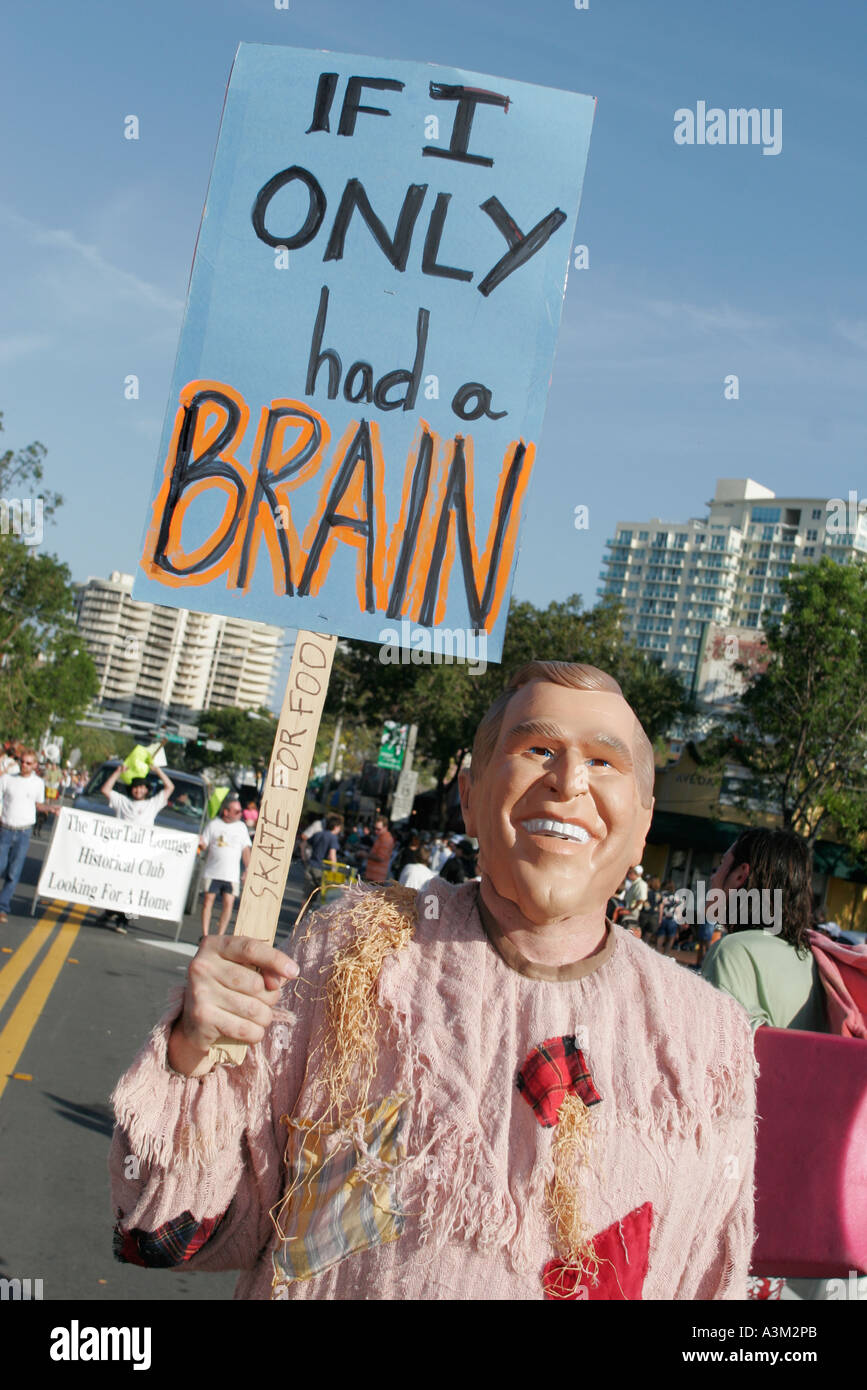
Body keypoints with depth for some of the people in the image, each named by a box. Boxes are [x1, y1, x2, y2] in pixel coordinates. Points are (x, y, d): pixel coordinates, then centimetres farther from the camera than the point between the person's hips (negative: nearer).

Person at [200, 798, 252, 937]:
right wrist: (200, 843, -19)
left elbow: (245, 850, 11)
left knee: (228, 903, -6)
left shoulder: (241, 827, 9)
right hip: (212, 872, -1)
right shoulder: (213, 824, 2)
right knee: (208, 900, 0)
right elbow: (204, 844, 5)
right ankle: (204, 934, 9)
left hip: (232, 874, 1)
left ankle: (220, 935, 2)